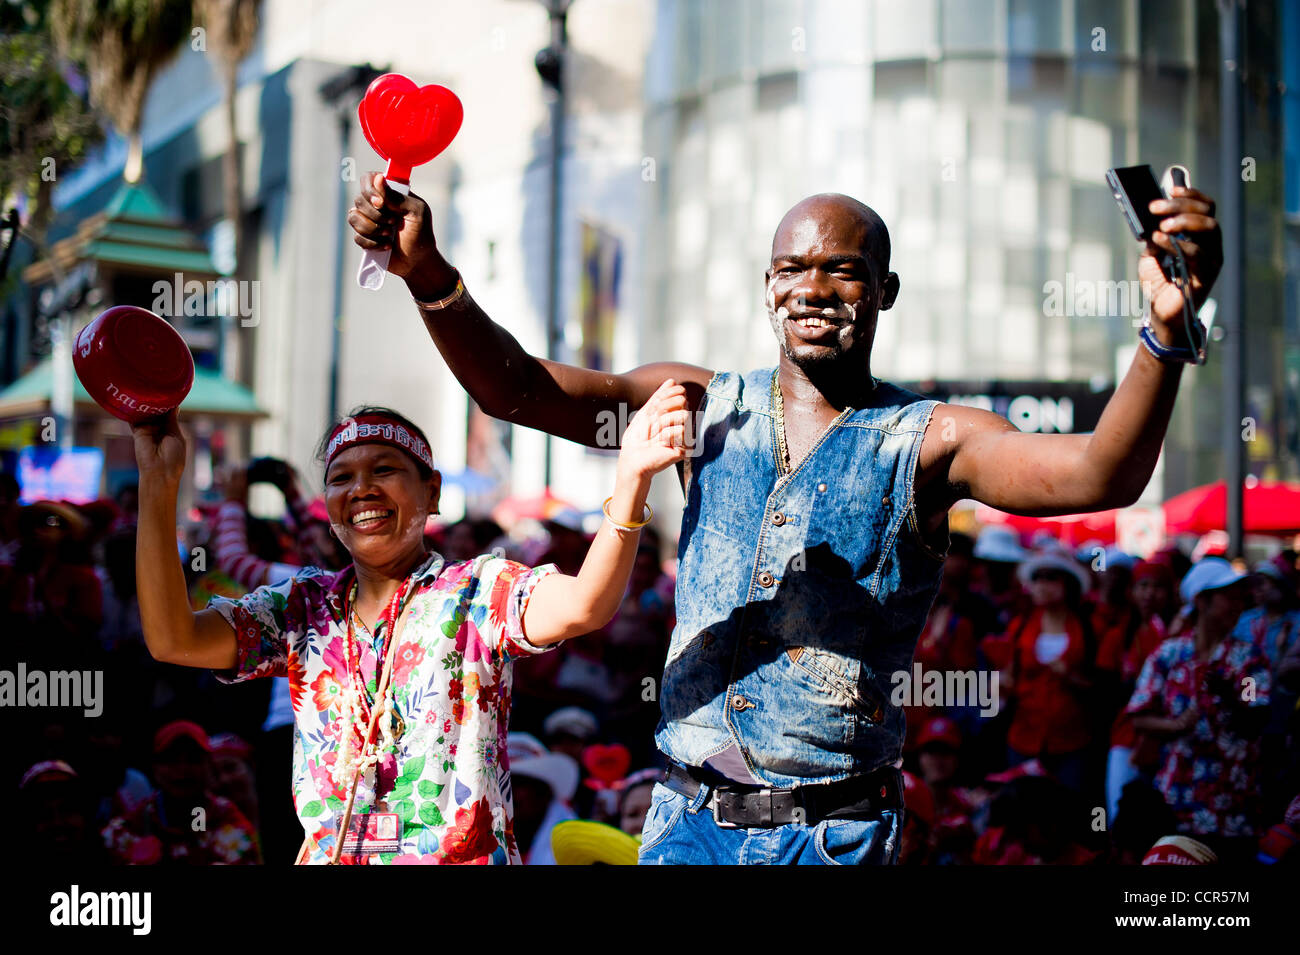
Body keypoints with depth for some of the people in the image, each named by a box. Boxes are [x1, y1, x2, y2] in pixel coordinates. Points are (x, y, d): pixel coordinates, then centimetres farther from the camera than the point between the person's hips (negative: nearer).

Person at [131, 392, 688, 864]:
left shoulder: (479, 592, 1)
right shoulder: (300, 610, 13)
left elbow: (582, 607, -17)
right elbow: (173, 639, 2)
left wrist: (630, 479, -32)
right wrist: (158, 484, -3)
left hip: (463, 857, -3)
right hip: (327, 856, 3)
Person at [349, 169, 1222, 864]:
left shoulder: (928, 440, -5)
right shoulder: (709, 409, 5)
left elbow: (1100, 475, -22)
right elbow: (516, 389, -1)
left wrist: (1169, 331, -39)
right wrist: (429, 276, -18)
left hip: (839, 838, -3)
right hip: (690, 822, 3)